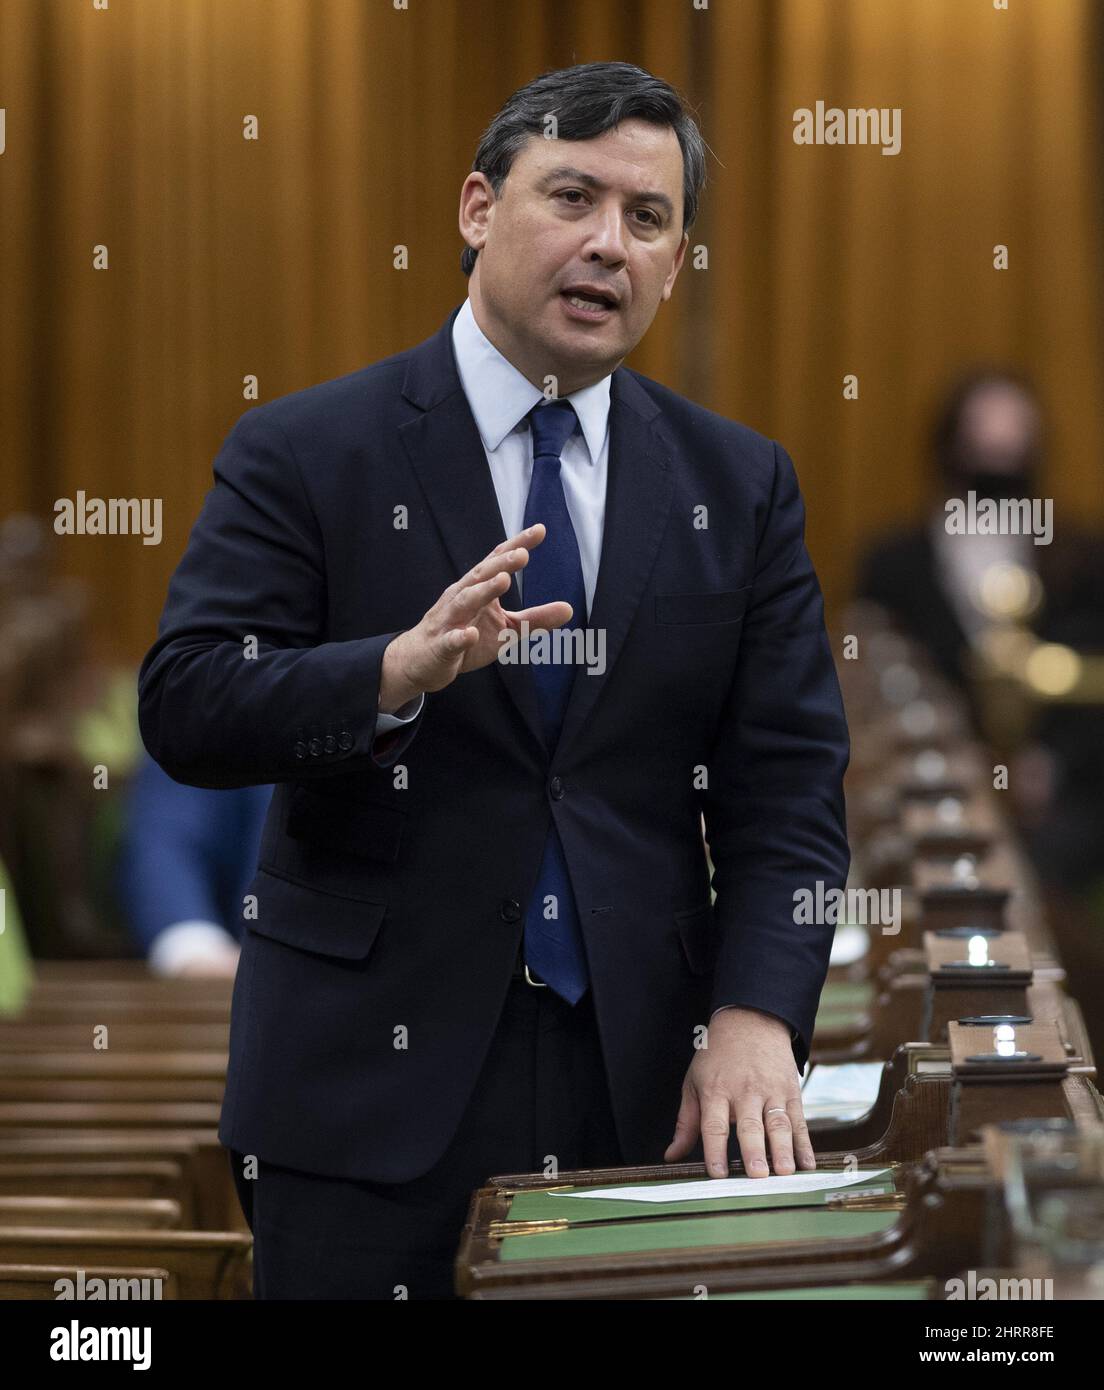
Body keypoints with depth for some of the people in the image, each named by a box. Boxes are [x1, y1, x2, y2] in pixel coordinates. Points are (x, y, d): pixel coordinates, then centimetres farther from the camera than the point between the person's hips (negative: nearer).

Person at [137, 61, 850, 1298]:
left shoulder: (739, 485, 9)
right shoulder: (303, 454, 0)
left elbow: (787, 782, 4)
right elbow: (184, 706, -9)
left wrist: (755, 1016, -11)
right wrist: (402, 671, -27)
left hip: (645, 1095, 3)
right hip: (373, 1083, -2)